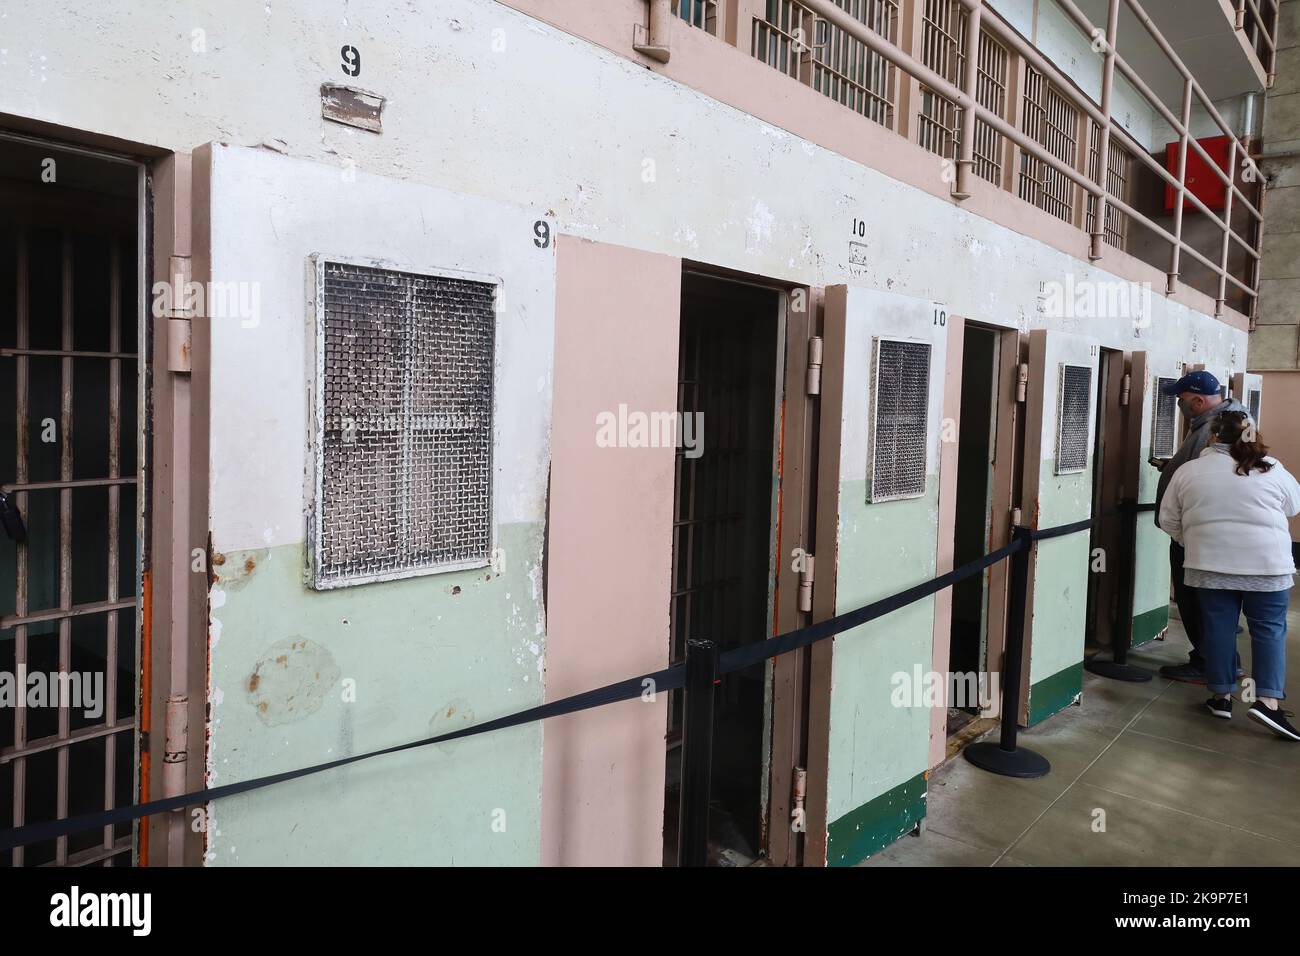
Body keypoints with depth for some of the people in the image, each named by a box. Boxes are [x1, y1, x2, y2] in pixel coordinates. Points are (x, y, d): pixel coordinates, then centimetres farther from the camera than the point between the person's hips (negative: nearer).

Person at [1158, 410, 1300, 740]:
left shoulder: (1188, 471, 0)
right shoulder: (1271, 469, 0)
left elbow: (1168, 520, 5)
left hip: (1211, 565, 1)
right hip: (1266, 564, -1)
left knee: (1218, 627, 8)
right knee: (1269, 629, 7)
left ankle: (1221, 696, 14)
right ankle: (1268, 700, -2)